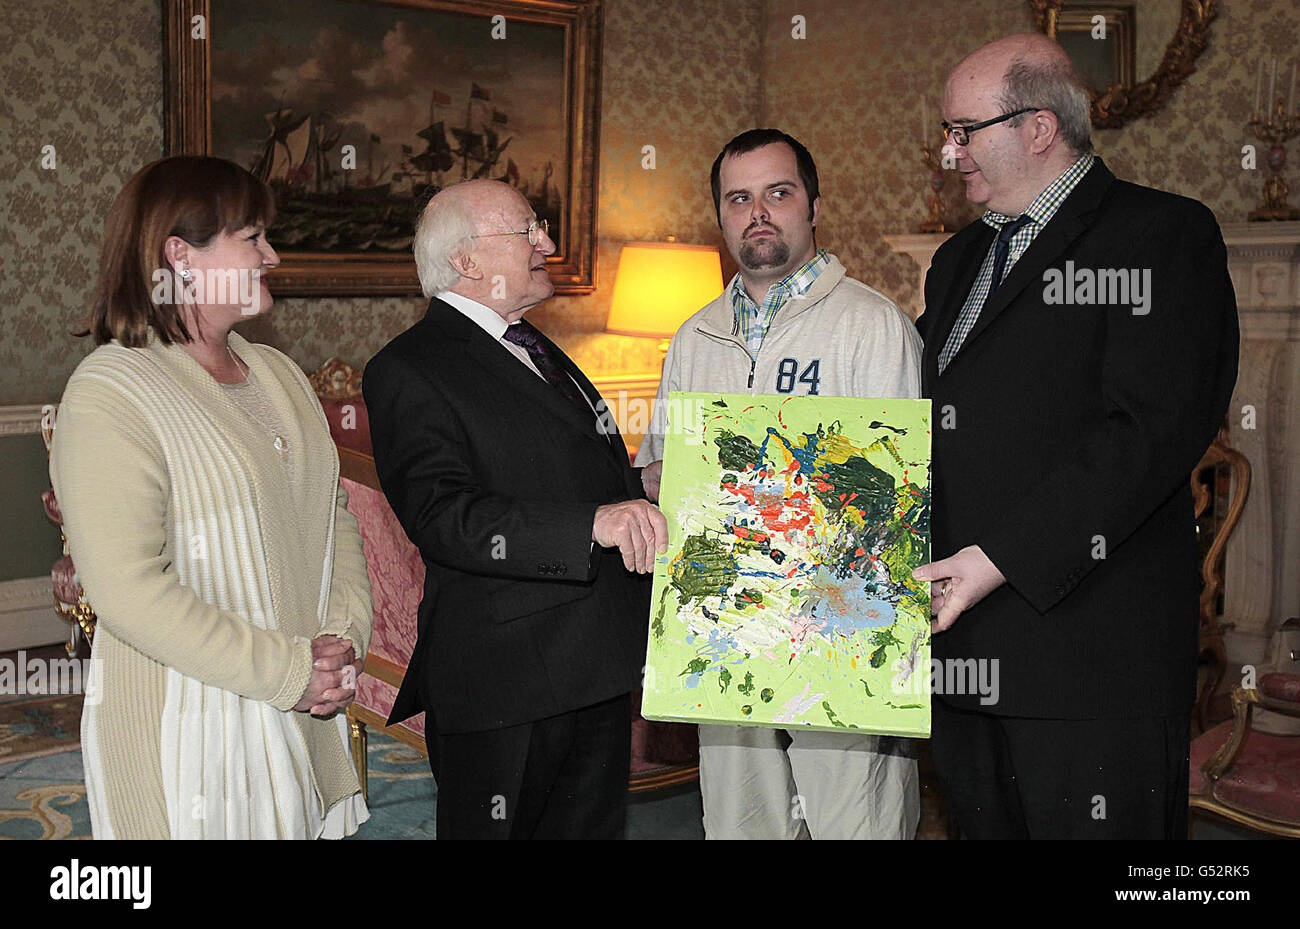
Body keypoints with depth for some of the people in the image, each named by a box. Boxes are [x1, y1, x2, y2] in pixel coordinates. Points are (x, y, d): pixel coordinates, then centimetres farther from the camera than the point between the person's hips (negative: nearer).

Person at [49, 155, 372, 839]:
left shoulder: (278, 373, 12)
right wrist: (289, 672, -18)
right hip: (187, 726, -6)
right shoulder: (108, 393, -13)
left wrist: (344, 637, -4)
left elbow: (334, 517, 13)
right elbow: (128, 589, -20)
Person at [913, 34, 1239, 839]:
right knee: (984, 820, 14)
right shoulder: (960, 260, 21)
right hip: (963, 639, 7)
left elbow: (1157, 431, -16)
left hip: (1093, 651, -7)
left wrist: (1004, 556, -20)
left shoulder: (1164, 235, -5)